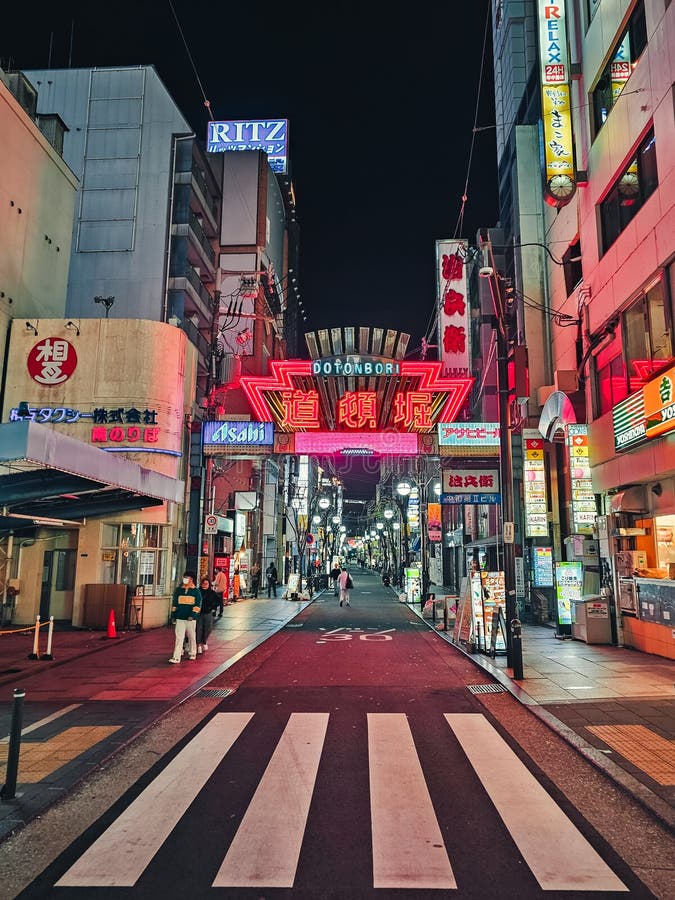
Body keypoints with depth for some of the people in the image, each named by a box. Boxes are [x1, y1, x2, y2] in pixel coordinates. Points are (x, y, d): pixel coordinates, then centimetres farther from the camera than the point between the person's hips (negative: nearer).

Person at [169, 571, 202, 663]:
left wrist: (193, 615, -16)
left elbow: (198, 605, -5)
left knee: (191, 636, 11)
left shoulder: (196, 591, 0)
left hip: (191, 618, -2)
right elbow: (175, 603, 15)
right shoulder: (178, 590, 9)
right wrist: (173, 616, 13)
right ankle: (176, 657, -7)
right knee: (179, 637, -5)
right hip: (180, 618, 2)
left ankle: (192, 653, 28)